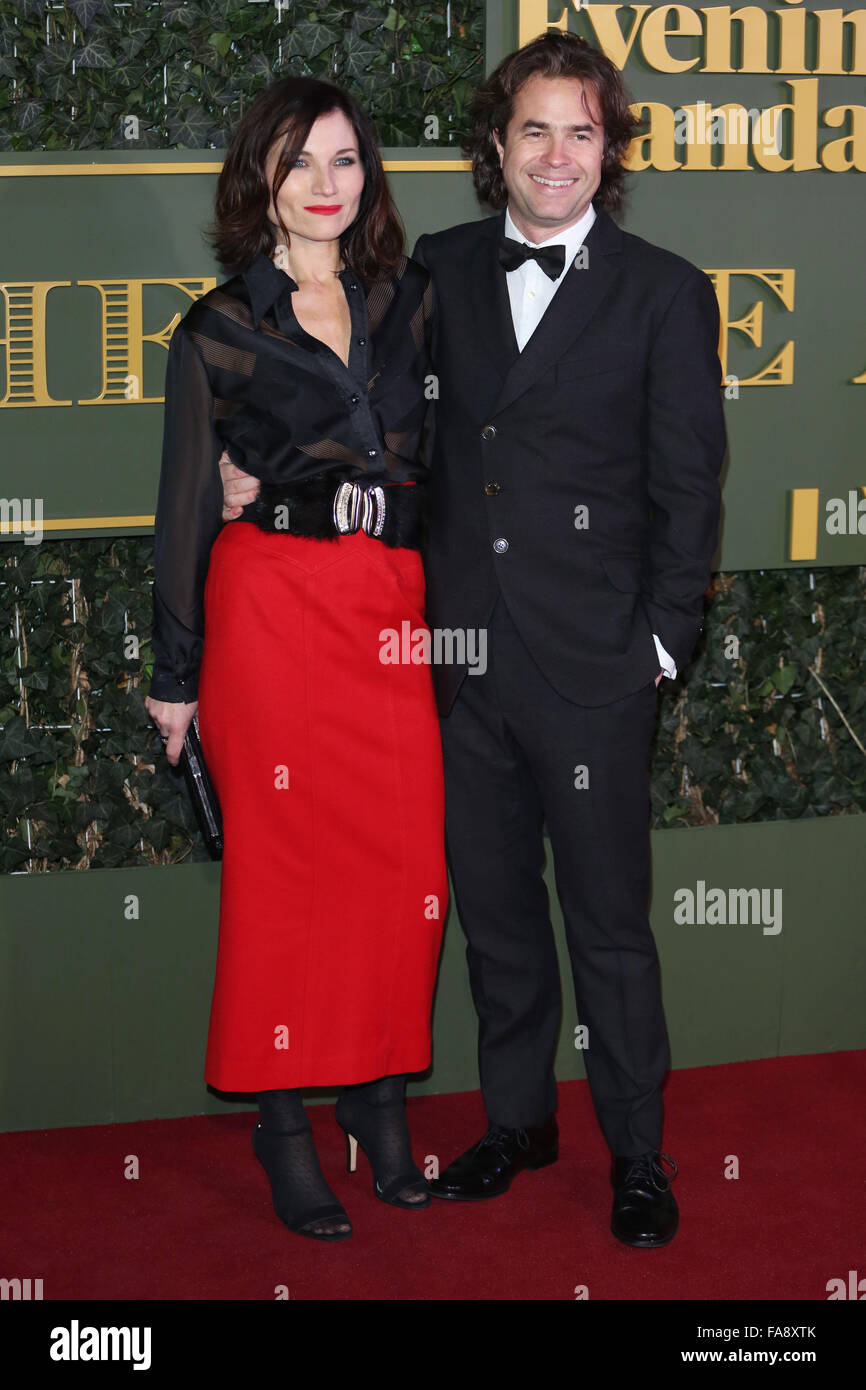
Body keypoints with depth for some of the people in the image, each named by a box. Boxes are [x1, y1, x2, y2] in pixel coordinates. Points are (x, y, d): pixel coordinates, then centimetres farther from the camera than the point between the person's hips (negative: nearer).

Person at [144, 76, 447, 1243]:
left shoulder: (410, 300, 12)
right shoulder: (217, 332, 4)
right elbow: (187, 506, 5)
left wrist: (447, 604, 2)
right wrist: (175, 672, 5)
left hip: (395, 609, 3)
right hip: (272, 607, -3)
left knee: (410, 864, 1)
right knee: (283, 862, 1)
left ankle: (380, 1095, 18)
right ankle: (282, 1118, 13)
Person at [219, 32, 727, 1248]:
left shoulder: (664, 292, -3)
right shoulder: (440, 271, 8)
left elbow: (687, 486, -3)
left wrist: (662, 642, -8)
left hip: (591, 668, -4)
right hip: (464, 658, 4)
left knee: (610, 926, 6)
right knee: (492, 908, 16)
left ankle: (638, 1153, 22)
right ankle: (517, 1119, 34)